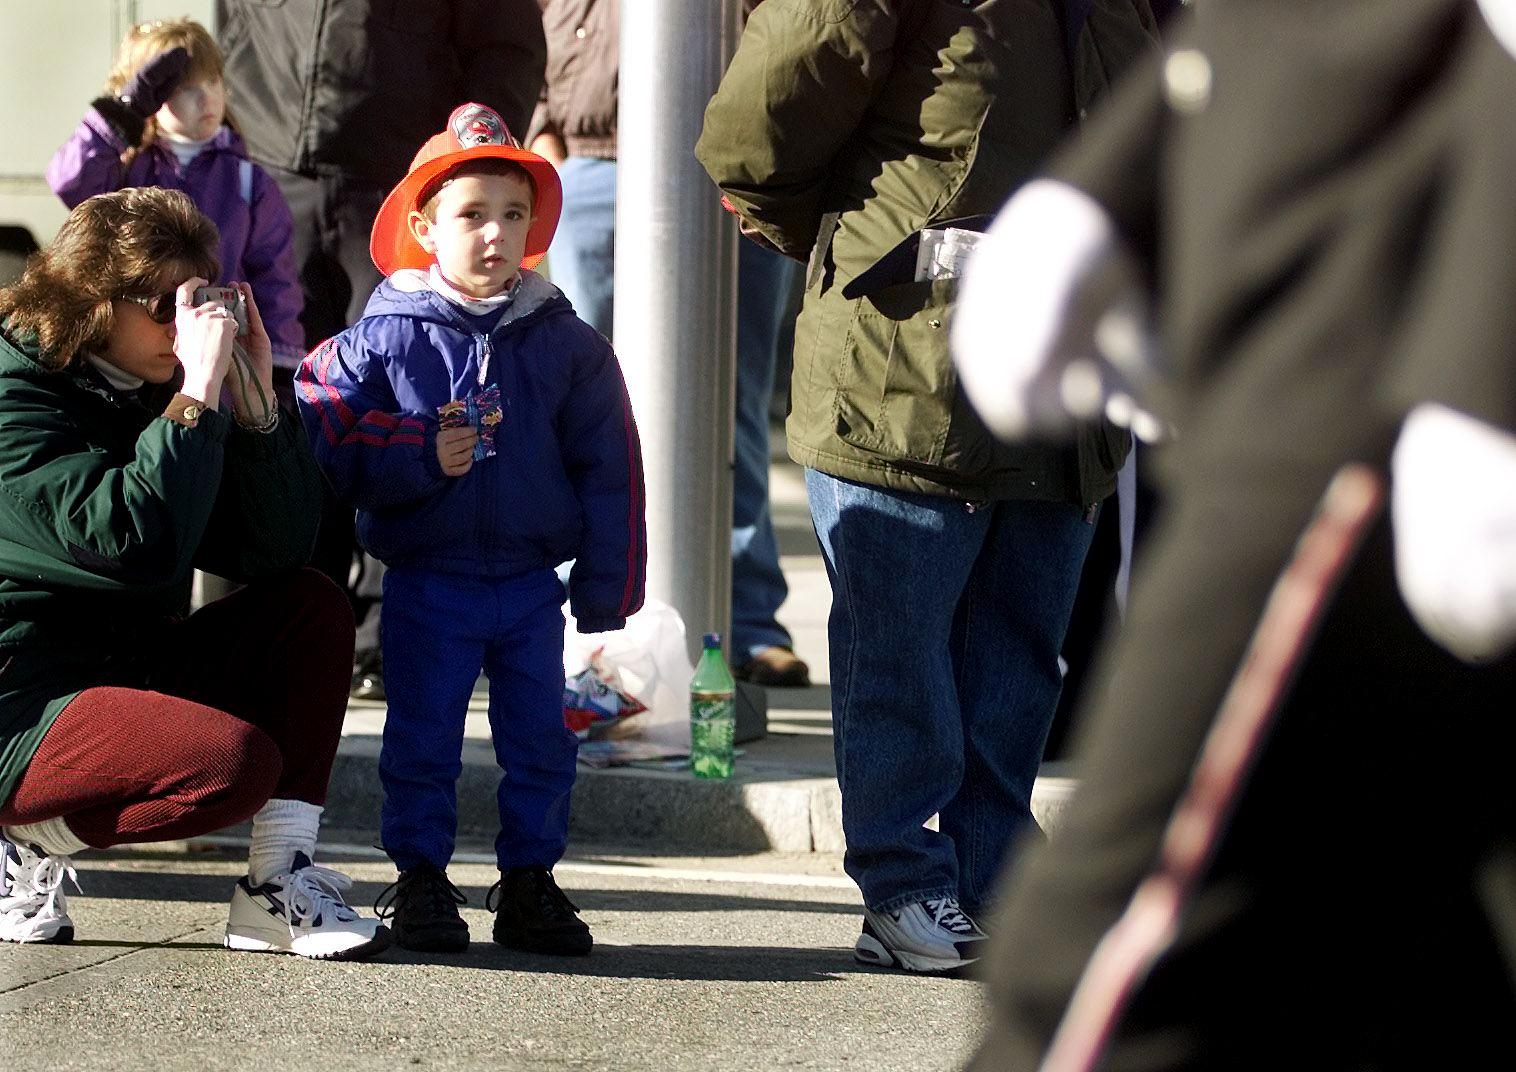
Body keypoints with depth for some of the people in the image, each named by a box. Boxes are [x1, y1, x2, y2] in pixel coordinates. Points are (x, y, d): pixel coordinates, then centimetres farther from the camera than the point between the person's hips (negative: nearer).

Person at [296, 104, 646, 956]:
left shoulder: (565, 343, 1)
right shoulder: (383, 339, -5)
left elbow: (608, 468, 4)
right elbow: (326, 445, -9)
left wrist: (607, 584, 1)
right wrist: (419, 460, -21)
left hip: (531, 586, 2)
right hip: (426, 585, -2)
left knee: (541, 740, 6)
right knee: (422, 742, 4)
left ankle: (530, 880, 18)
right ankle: (421, 881, 15)